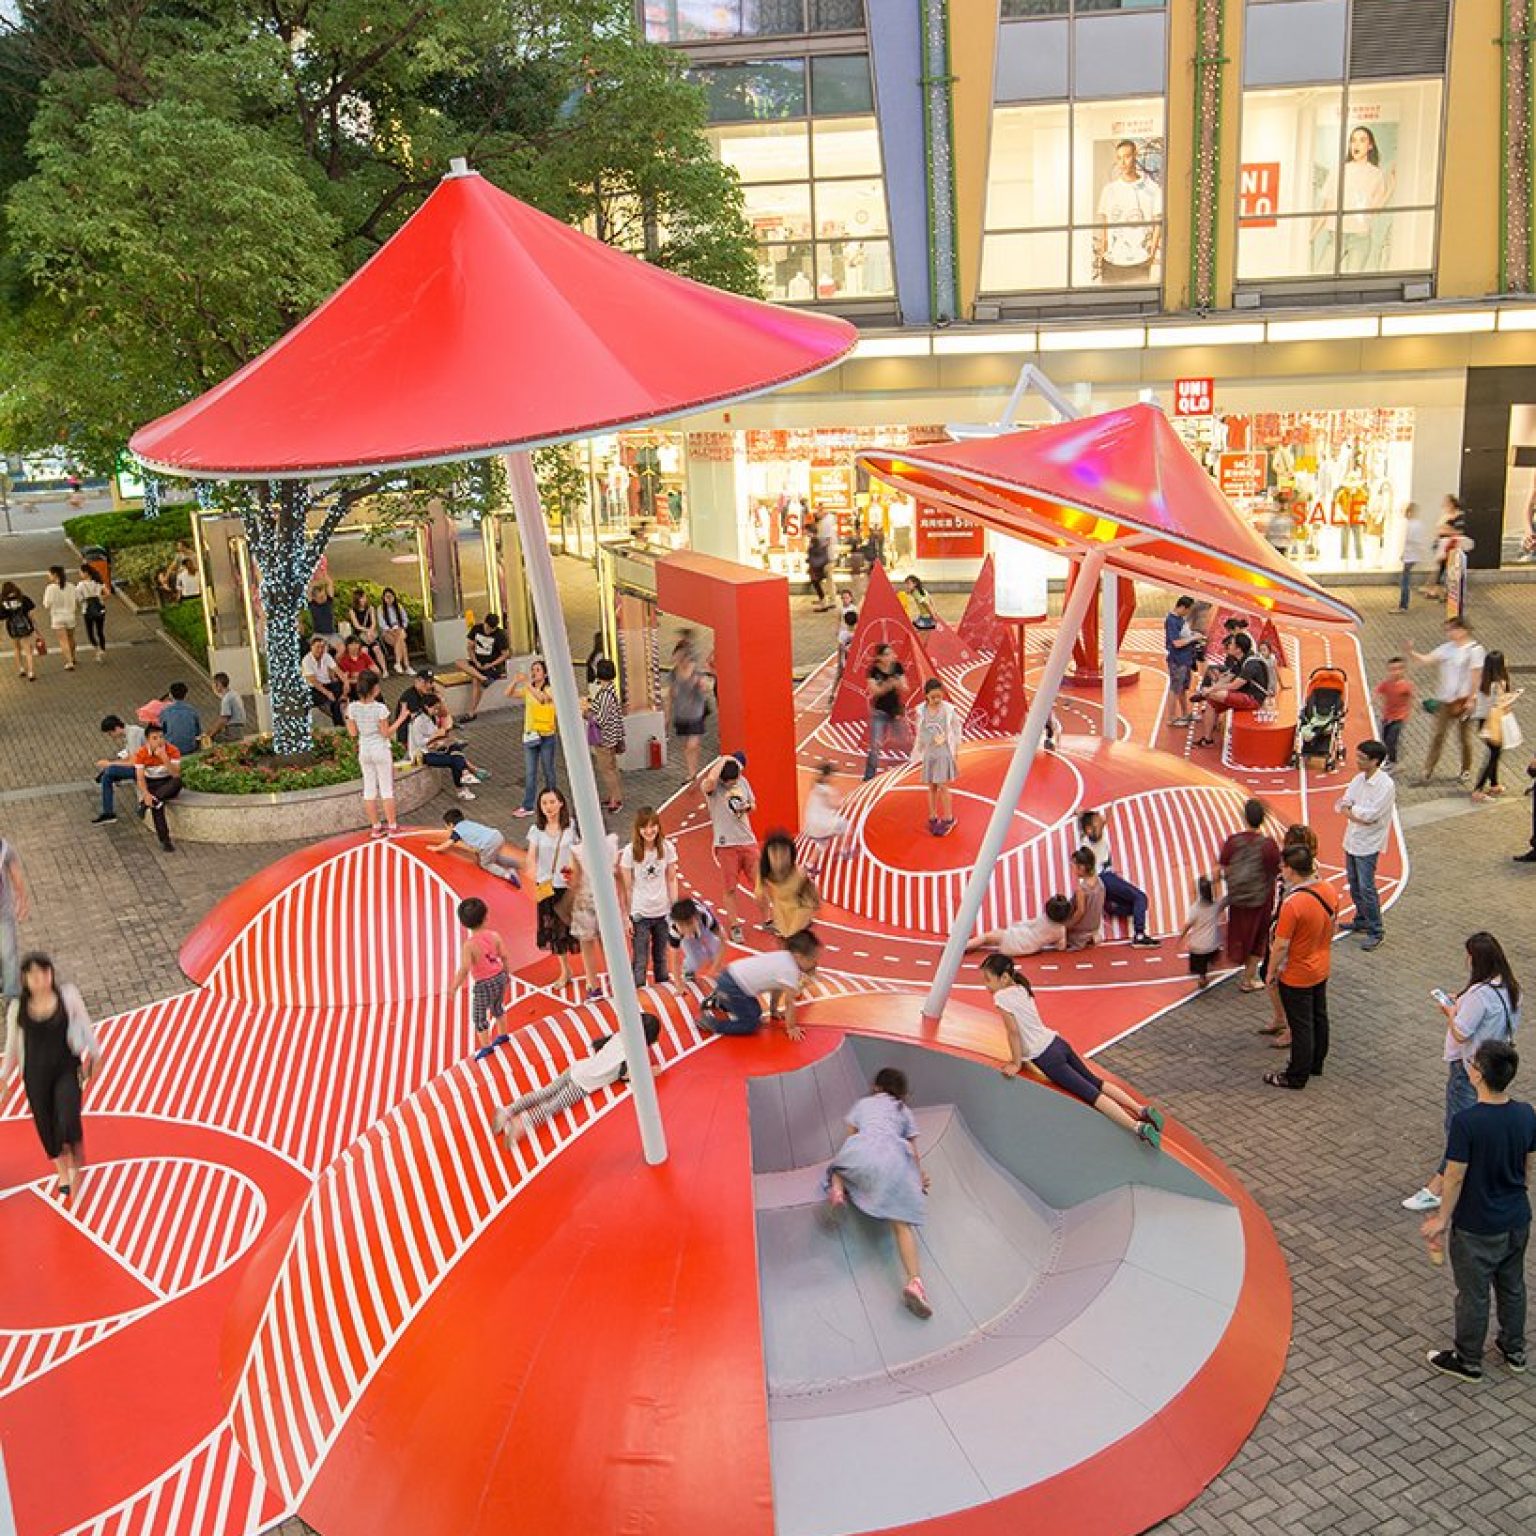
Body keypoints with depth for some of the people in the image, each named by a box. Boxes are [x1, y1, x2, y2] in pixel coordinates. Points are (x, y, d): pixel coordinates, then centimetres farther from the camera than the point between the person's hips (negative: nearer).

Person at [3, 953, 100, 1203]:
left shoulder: (68, 994, -10)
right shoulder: (18, 1007, -5)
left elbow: (85, 1025, 2)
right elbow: (12, 1044, 6)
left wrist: (95, 1055, 6)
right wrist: (6, 1078, 9)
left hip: (67, 1070, -2)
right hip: (36, 1074, 2)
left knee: (69, 1122, -18)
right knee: (48, 1129, 11)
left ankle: (77, 1165, 14)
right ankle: (64, 1180, 33)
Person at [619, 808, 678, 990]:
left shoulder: (667, 848, -5)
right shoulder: (630, 851, -11)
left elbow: (671, 880, 3)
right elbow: (627, 887, -7)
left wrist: (675, 909, 0)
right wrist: (626, 917, -6)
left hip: (663, 913, 2)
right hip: (639, 914, -2)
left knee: (661, 960, 14)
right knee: (639, 963, 2)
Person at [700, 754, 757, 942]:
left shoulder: (743, 781, 5)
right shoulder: (711, 786, -11)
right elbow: (710, 780, -38)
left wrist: (747, 806, -6)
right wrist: (723, 760, -24)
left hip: (748, 841, 5)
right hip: (726, 844, -4)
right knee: (729, 888, 3)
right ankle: (735, 927, 17)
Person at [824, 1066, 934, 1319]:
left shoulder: (863, 1103, 30)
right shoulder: (904, 1111, 30)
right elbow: (913, 1149, 28)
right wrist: (919, 1177, 40)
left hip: (862, 1150, 0)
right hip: (894, 1157, 0)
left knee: (838, 1166, 34)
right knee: (902, 1223, -6)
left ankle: (837, 1185, -2)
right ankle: (914, 1280, -28)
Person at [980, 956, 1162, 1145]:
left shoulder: (1001, 996, -14)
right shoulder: (1021, 988, 12)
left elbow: (1013, 1032, -13)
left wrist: (1016, 1064, -5)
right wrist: (1021, 1054, 29)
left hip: (1047, 1057, -8)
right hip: (1057, 1043, 8)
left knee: (1090, 1093, -13)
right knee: (1096, 1082, 12)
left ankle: (1137, 1127, -22)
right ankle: (1142, 1110, 2)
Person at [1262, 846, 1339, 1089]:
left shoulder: (1293, 903, -32)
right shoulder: (1329, 890, -8)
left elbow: (1281, 945, -25)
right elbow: (1332, 926, 7)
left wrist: (1271, 971, -10)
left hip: (1297, 976, -8)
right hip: (1322, 968, 8)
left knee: (1301, 1026, 6)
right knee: (1319, 1017, 22)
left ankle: (1297, 1076, 21)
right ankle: (1316, 1063, 40)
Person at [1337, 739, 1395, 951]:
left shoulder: (1385, 785, -20)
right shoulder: (1359, 779, 4)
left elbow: (1369, 815, -24)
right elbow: (1341, 806, 2)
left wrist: (1350, 808, -8)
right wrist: (1357, 814, -16)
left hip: (1368, 844, -8)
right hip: (1352, 839, 8)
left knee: (1366, 888, -6)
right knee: (1354, 885, 18)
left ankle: (1376, 932, 4)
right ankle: (1361, 921, 34)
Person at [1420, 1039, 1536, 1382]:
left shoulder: (1467, 1122, -29)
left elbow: (1455, 1178, -20)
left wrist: (1442, 1219, -6)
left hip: (1477, 1228, -6)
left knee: (1473, 1295, 12)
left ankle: (1468, 1362, 29)